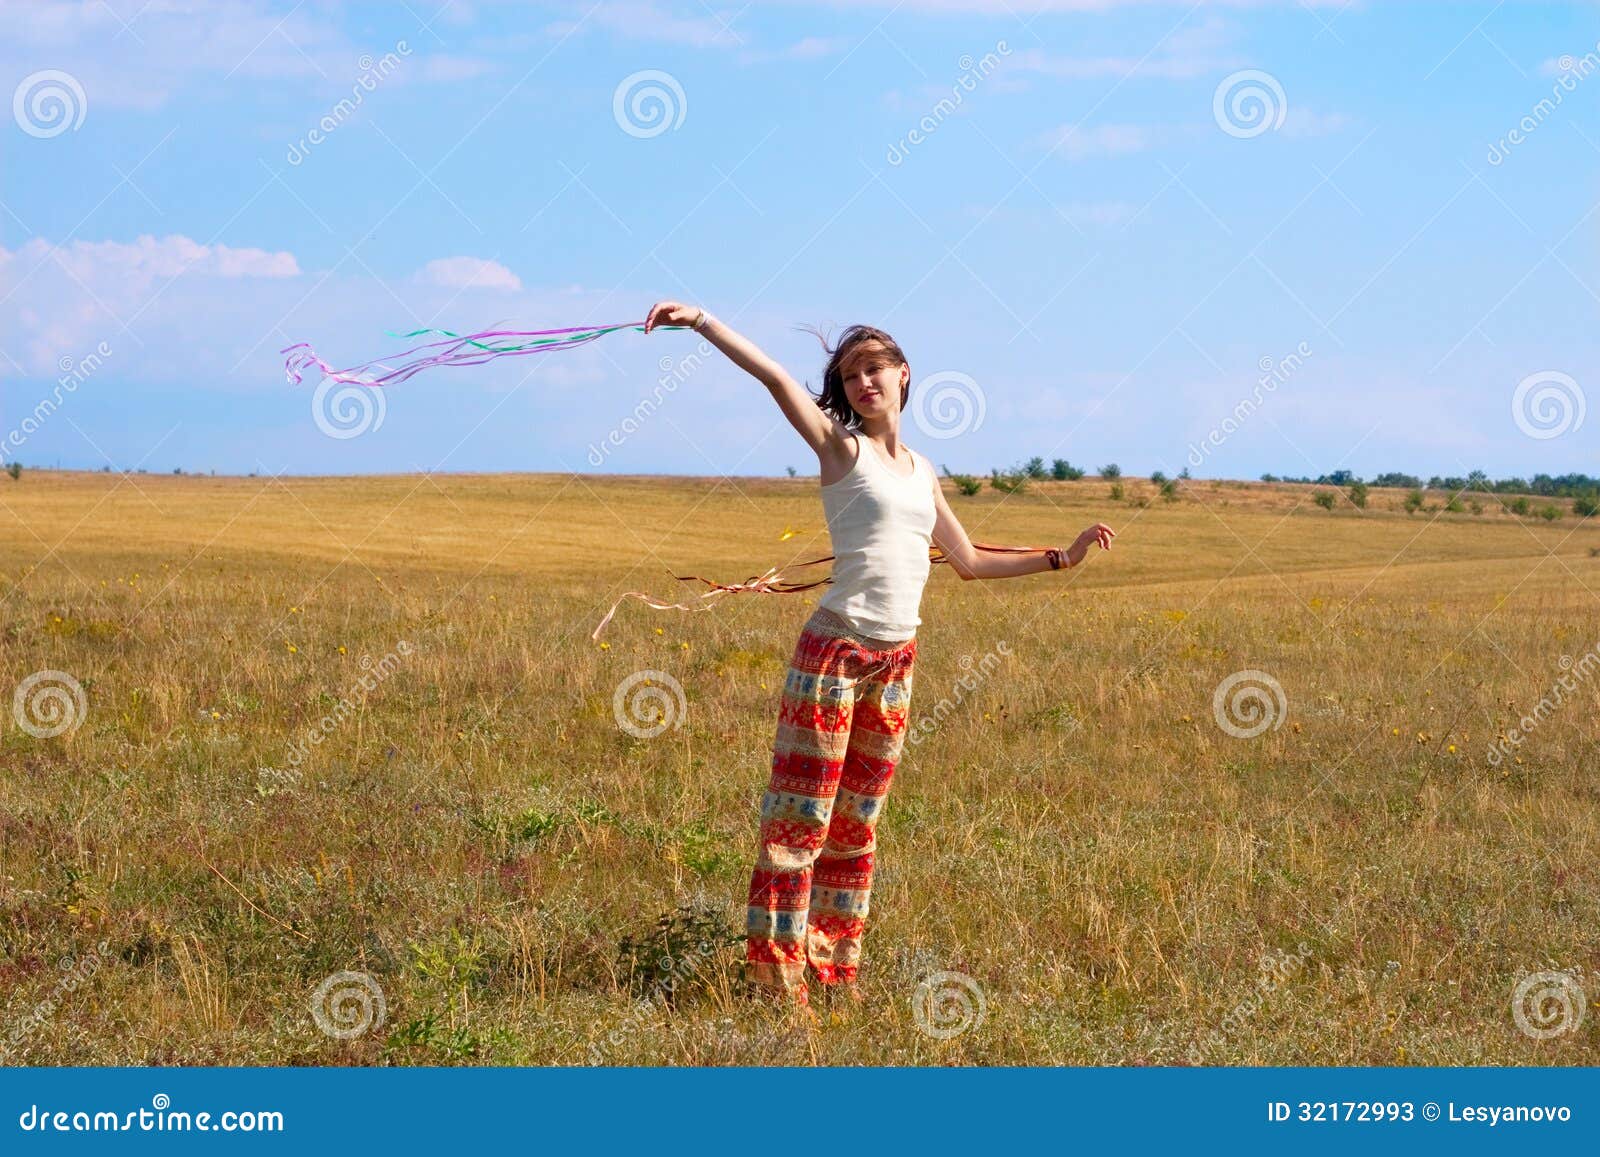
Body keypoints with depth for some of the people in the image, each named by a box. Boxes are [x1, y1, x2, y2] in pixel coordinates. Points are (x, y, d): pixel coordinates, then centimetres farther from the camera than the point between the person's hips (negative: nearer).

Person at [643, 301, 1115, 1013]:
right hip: (835, 652, -6)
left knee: (857, 825, 10)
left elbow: (970, 561, 24)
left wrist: (1062, 557, 24)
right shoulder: (842, 446, -1)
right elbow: (778, 380, -15)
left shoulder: (920, 471, 16)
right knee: (799, 820, -6)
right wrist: (702, 322, -25)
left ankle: (835, 974, 16)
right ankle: (775, 981, -4)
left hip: (896, 662, 6)